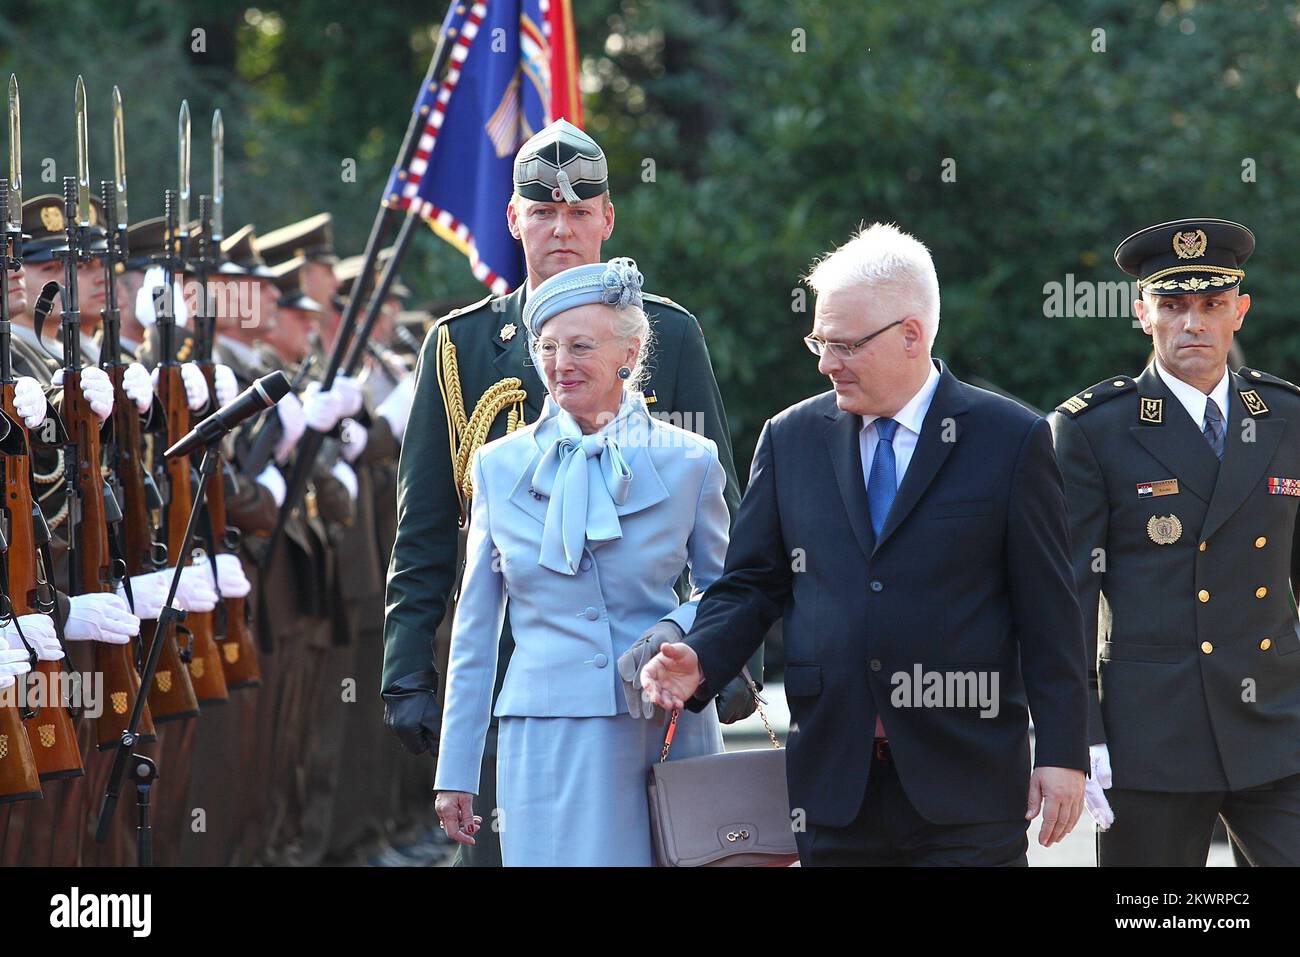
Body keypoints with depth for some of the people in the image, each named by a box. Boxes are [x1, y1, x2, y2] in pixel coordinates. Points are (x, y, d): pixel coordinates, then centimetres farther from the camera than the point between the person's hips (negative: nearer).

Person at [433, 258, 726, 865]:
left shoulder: (690, 462, 4)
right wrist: (455, 771, 10)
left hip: (669, 734, 0)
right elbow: (475, 632, 12)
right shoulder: (499, 466, 8)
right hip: (547, 742, 0)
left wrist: (680, 629, -11)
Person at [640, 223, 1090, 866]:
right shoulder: (790, 438, 10)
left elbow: (1049, 613, -1)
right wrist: (699, 660, -9)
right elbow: (752, 584, 11)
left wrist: (1062, 754, -5)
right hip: (832, 780, 3)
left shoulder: (1010, 439, 0)